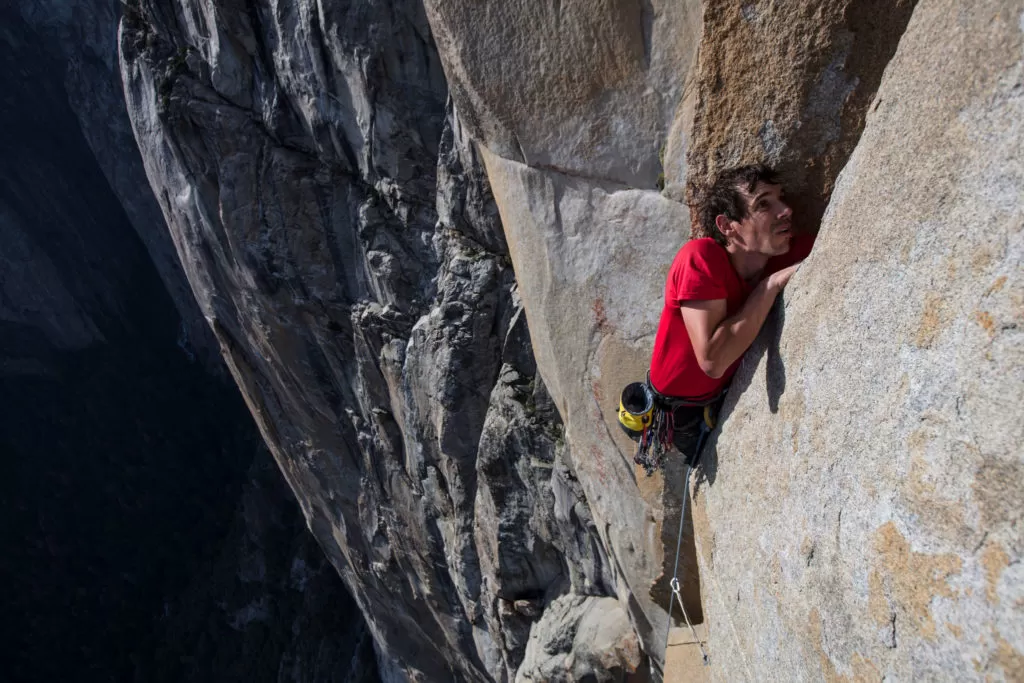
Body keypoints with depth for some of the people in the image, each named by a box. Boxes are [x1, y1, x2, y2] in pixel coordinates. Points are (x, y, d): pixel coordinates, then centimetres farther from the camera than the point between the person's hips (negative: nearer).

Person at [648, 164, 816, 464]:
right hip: (679, 411, -5)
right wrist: (773, 284, -35)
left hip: (728, 394, 5)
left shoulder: (790, 251, -18)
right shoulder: (701, 258, -34)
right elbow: (713, 360, -40)